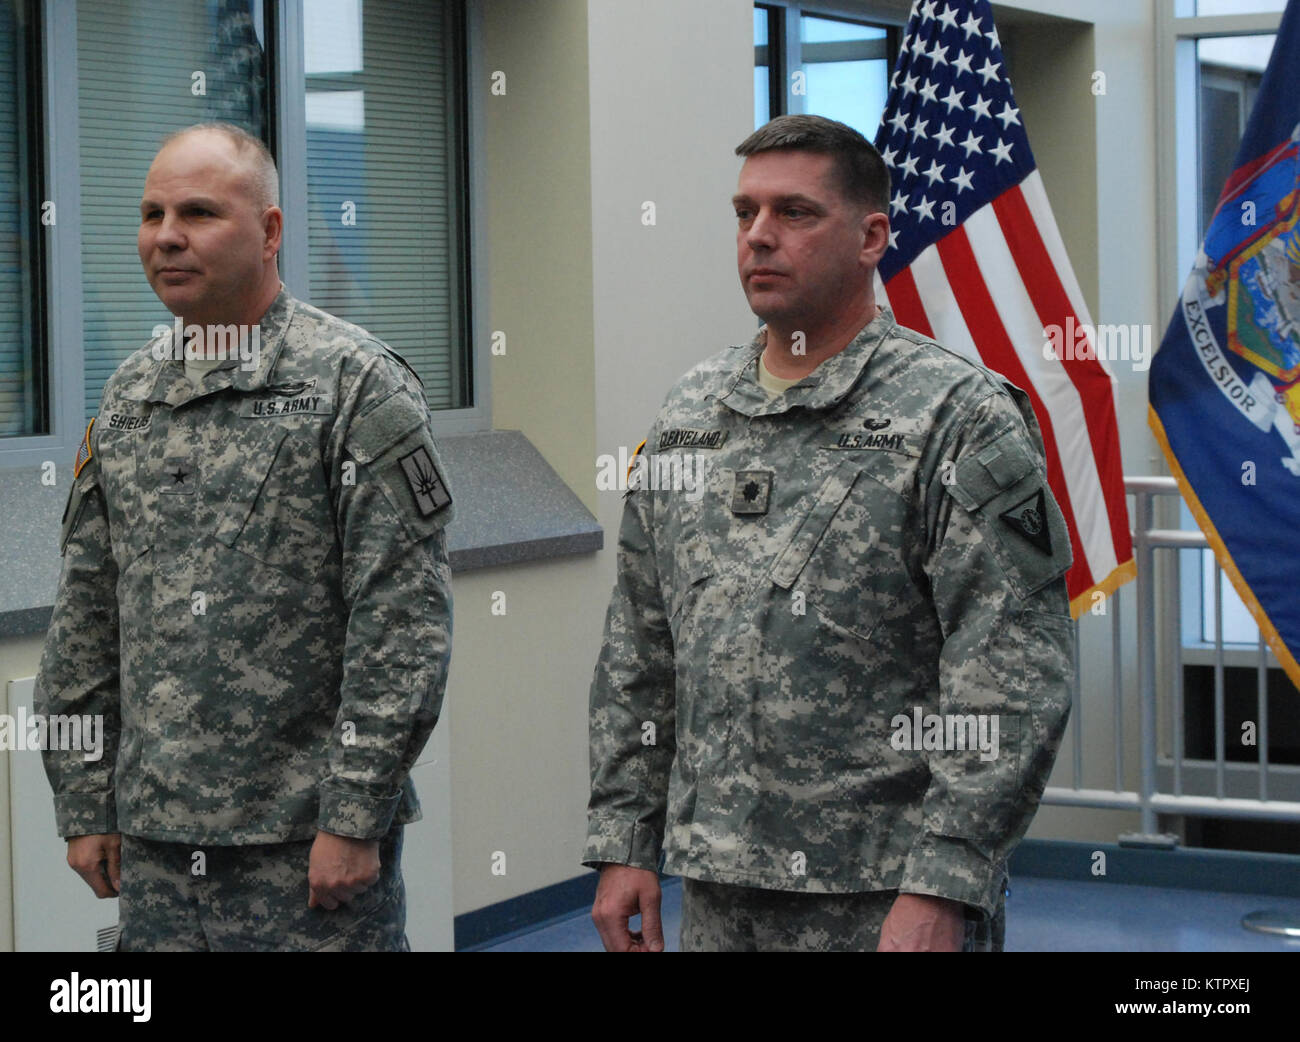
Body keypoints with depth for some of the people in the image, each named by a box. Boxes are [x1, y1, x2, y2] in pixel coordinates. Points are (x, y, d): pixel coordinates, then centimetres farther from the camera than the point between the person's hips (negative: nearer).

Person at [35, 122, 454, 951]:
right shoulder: (128, 397, 11)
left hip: (309, 841, -5)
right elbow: (85, 616, 15)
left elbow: (404, 620, -12)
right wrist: (84, 804, 11)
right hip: (154, 837, 6)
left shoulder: (357, 384, -7)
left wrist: (356, 816, -15)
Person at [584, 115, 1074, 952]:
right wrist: (624, 843, 10)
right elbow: (638, 653, 15)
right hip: (716, 892, 6)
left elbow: (1012, 679, -14)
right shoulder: (690, 413, 11)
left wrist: (941, 888, -19)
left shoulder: (962, 419, -8)